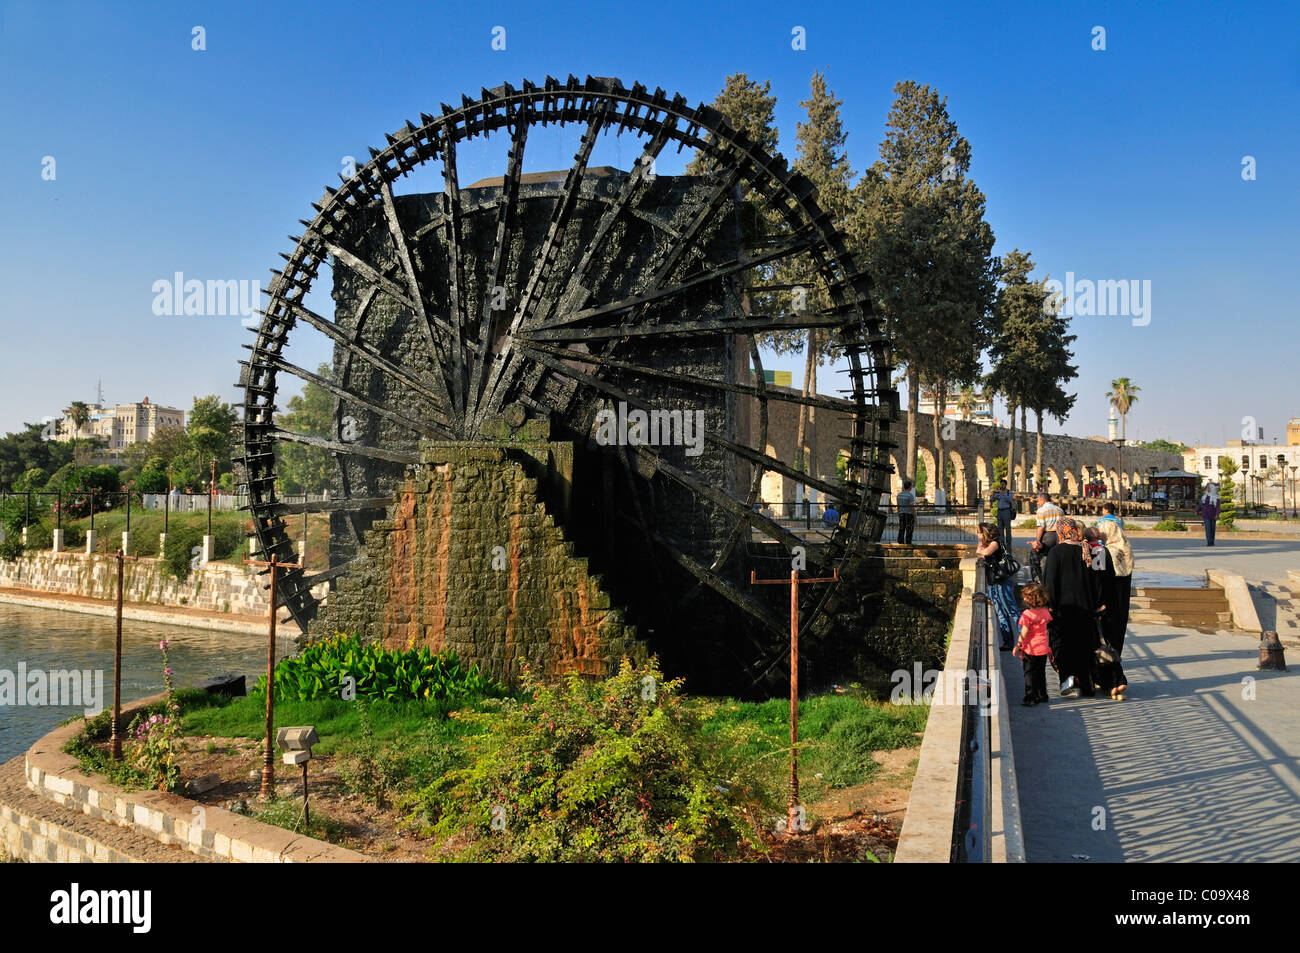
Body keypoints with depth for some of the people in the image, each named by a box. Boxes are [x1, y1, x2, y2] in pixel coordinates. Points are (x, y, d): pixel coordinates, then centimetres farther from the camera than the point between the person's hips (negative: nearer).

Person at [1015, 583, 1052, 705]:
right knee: (1041, 673, 18)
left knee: (1030, 674, 4)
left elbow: (1024, 633, -18)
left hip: (1030, 649, -6)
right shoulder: (1045, 611, -1)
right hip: (1043, 649, 6)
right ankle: (1042, 696, 26)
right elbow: (1047, 630, 9)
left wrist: (1017, 646, -8)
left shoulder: (1027, 614, -20)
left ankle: (1031, 698, 8)